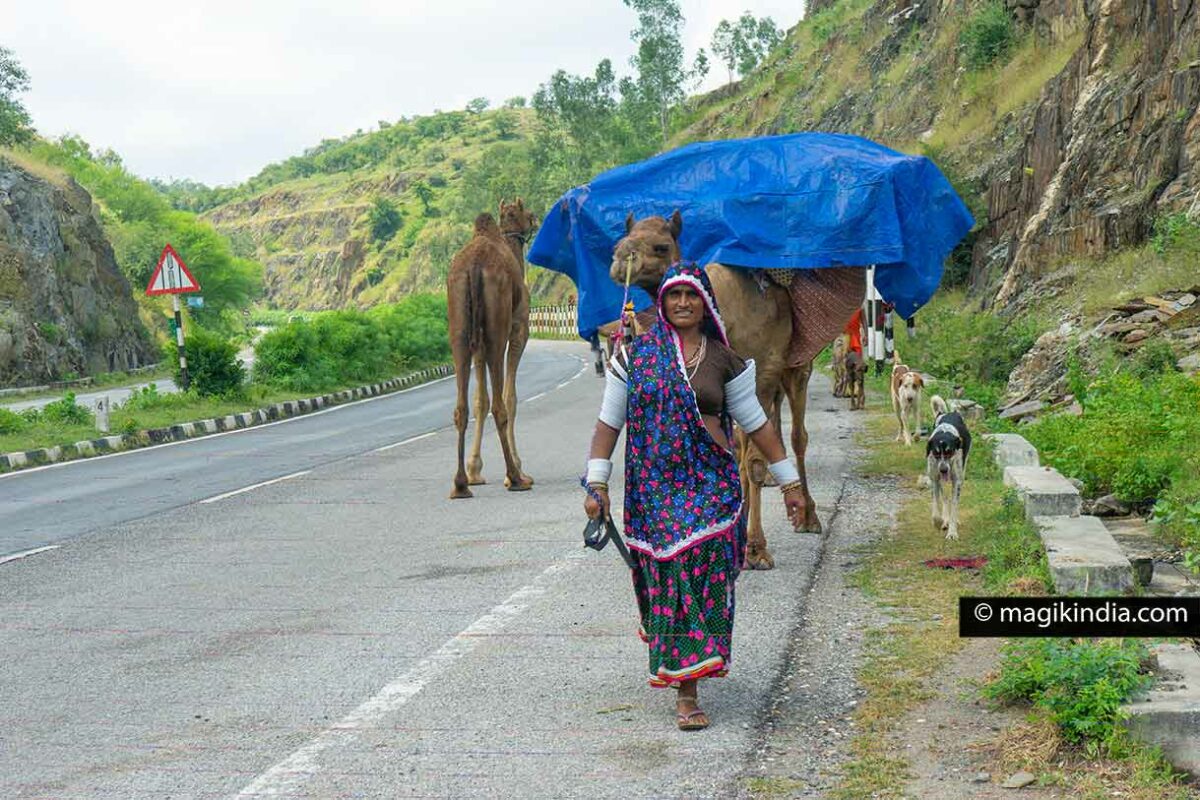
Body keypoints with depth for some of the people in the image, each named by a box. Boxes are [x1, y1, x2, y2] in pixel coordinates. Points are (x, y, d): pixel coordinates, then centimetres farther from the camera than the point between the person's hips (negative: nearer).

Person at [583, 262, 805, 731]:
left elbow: (755, 422, 11)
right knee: (666, 579, 3)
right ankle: (683, 680, 20)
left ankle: (687, 691, -2)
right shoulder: (635, 353, 4)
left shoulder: (723, 359, 5)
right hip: (652, 486, 0)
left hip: (711, 485, 0)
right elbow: (609, 421, 6)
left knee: (705, 577, -7)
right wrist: (597, 483, 0)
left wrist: (789, 481, 11)